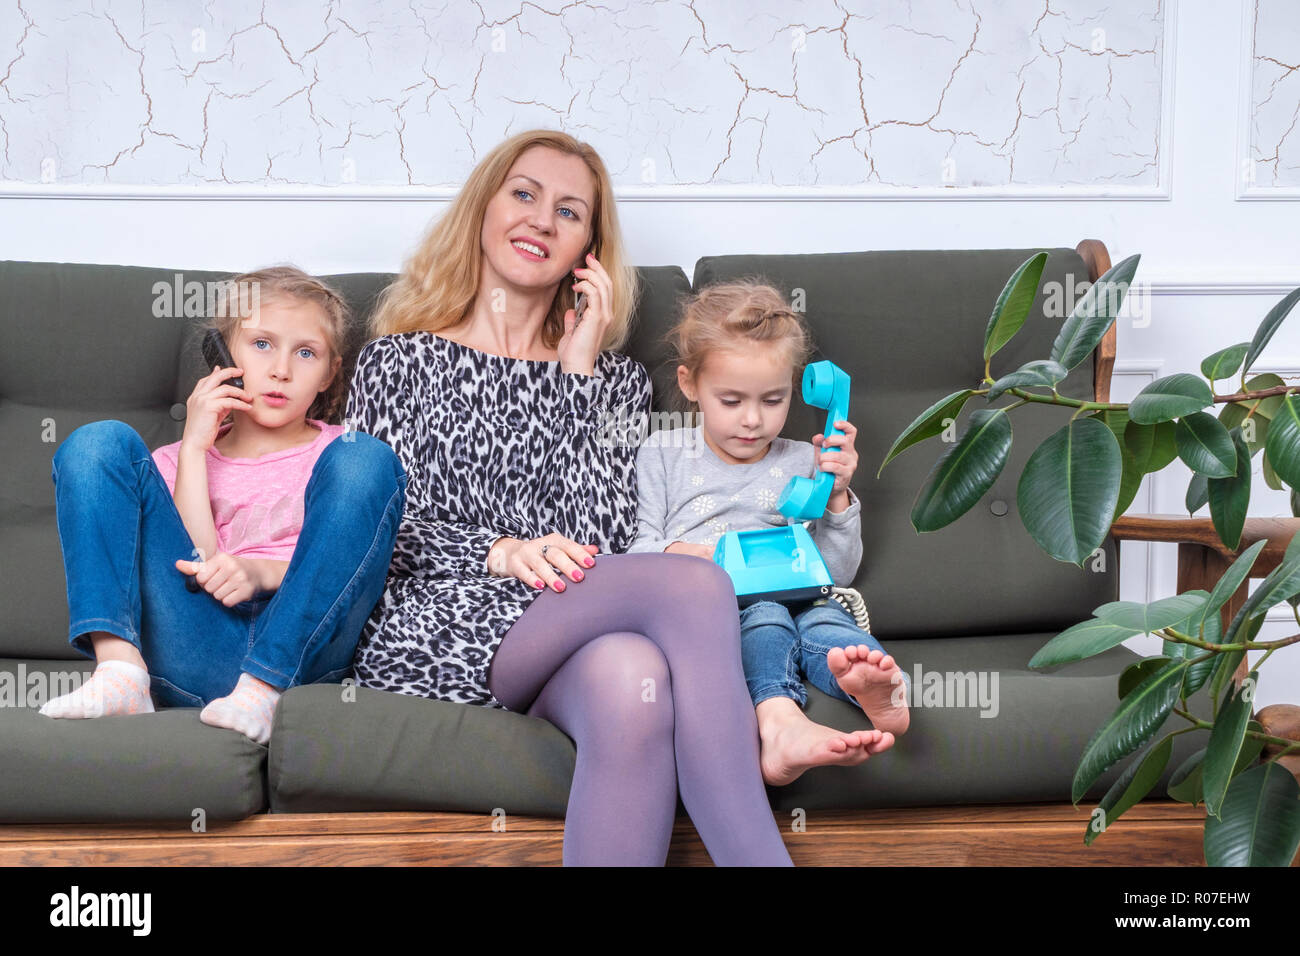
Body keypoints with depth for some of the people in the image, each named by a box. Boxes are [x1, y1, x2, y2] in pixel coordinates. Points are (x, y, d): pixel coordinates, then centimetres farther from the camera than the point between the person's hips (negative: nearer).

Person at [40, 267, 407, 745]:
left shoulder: (339, 453, 19)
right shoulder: (177, 459, 23)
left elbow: (350, 570, 4)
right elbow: (197, 567, 5)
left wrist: (263, 571, -14)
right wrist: (194, 447, 4)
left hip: (299, 650, -1)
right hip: (194, 651, 1)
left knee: (367, 458, -18)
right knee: (100, 443, -4)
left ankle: (260, 690, -27)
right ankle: (119, 670, -25)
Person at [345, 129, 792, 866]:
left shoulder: (613, 381, 23)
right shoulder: (401, 360, 18)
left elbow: (601, 543, 4)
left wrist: (579, 370, 3)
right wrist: (501, 552, -16)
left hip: (573, 634, 3)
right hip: (429, 629, -2)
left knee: (634, 681, -40)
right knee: (694, 583, -31)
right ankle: (762, 855, -37)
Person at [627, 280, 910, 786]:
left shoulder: (803, 465, 20)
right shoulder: (662, 455, 16)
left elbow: (837, 573, 17)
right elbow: (635, 552, 11)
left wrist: (836, 497, 3)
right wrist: (671, 555, -12)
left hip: (790, 600, 2)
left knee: (824, 616, -33)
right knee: (763, 614, -36)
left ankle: (869, 682, -68)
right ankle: (779, 719, -66)